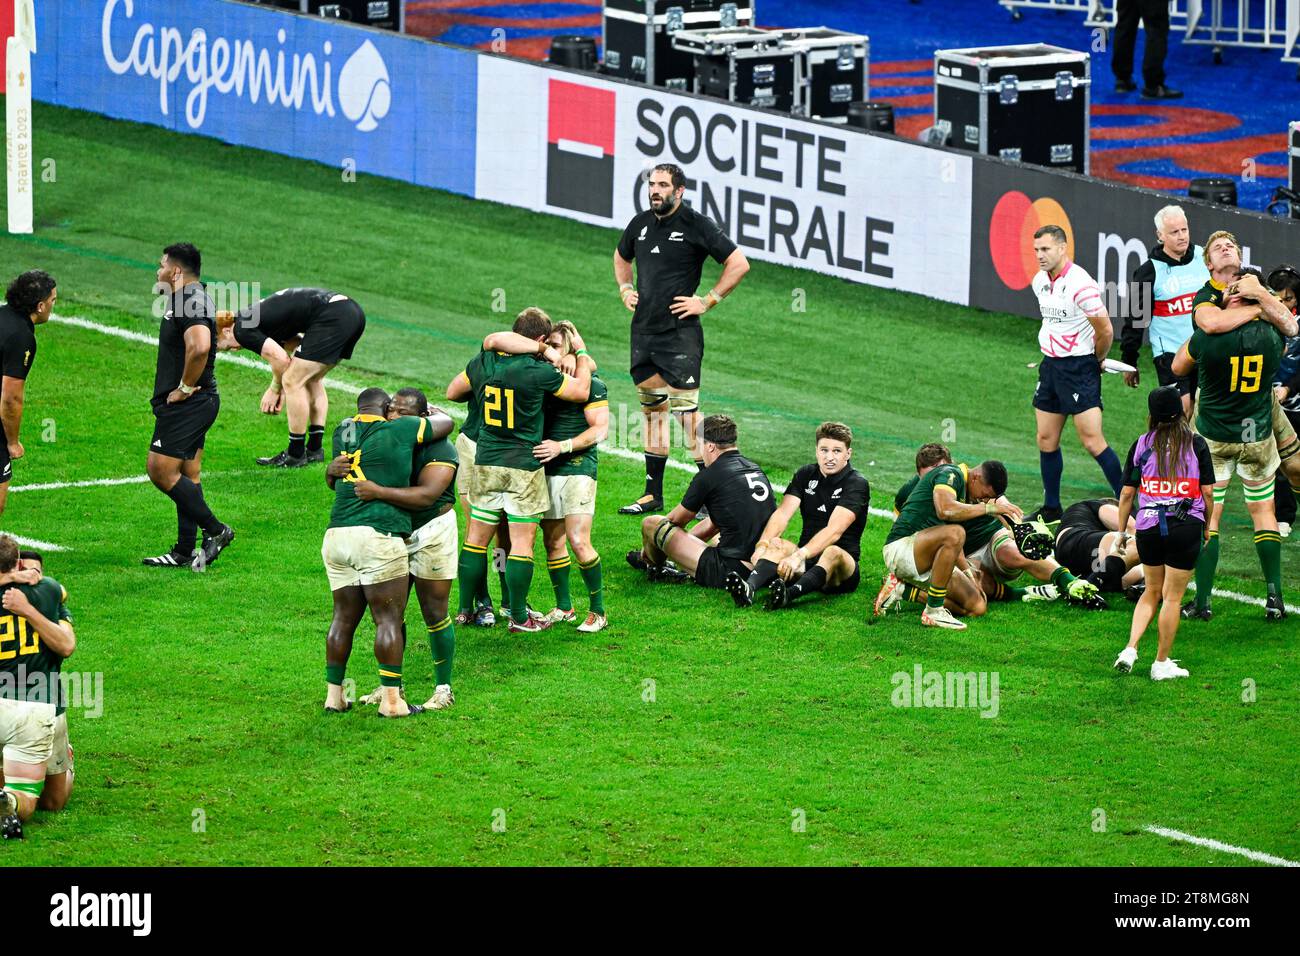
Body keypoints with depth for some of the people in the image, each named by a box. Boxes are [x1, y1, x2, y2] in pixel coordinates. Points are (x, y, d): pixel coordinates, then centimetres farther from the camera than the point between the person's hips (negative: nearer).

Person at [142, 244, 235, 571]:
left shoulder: (191, 303, -18)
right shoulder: (188, 299, 16)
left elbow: (200, 347, -35)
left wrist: (184, 388, -23)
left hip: (187, 405, -11)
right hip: (194, 404, 11)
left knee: (160, 471, -11)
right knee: (187, 476, 12)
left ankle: (215, 530, -7)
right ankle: (184, 552, 16)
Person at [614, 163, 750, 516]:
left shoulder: (696, 225, -8)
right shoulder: (640, 224, 11)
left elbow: (739, 264, -7)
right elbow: (621, 257, 32)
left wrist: (707, 301, -10)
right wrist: (624, 289, 15)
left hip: (680, 332, -7)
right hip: (643, 331, 7)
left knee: (686, 410, -11)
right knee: (653, 410, 12)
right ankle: (653, 494, 18)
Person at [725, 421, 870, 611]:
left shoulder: (857, 484, -9)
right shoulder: (806, 475, 8)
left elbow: (834, 531, -22)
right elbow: (783, 513, -5)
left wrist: (799, 556, -36)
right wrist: (763, 545, -25)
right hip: (806, 559, 5)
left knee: (832, 553, -37)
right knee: (776, 544, -24)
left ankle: (789, 594, -67)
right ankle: (748, 587, -56)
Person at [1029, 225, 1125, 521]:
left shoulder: (1079, 284, -20)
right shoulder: (1040, 281, 7)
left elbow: (1105, 331, -17)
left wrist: (1096, 360, -1)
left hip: (1079, 367, -8)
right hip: (1050, 364, 8)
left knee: (1092, 441, -10)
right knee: (1046, 440, 9)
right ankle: (1051, 508, 19)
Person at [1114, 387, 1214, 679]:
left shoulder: (1141, 445, 2)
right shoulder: (1196, 445, -2)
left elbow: (1127, 493, 3)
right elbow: (1208, 491, -2)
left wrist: (1122, 531, 14)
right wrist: (1208, 526, 12)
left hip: (1148, 526, 2)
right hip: (1186, 526, -2)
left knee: (1152, 592, 20)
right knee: (1172, 597, 7)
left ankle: (1130, 649, 5)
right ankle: (1161, 663, 12)